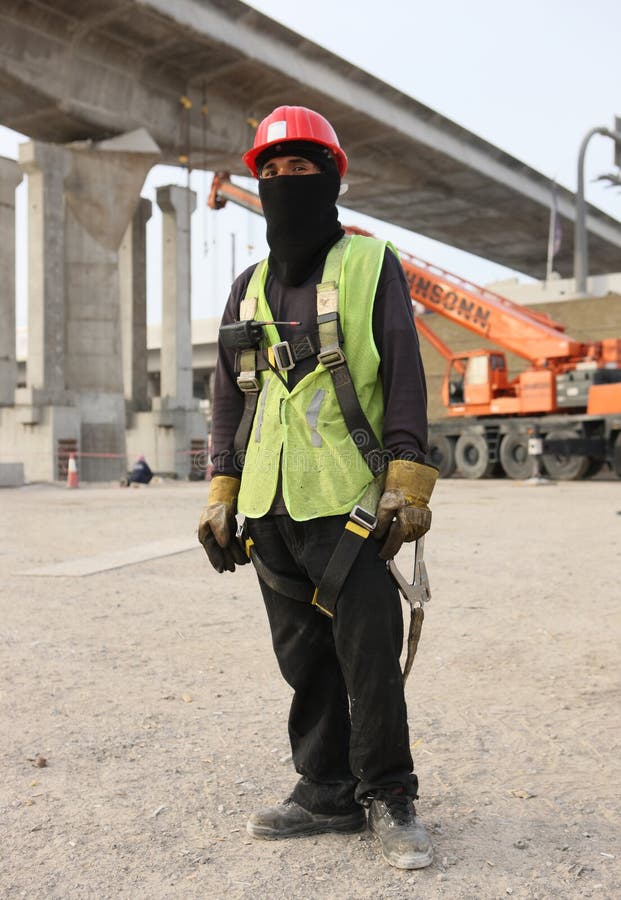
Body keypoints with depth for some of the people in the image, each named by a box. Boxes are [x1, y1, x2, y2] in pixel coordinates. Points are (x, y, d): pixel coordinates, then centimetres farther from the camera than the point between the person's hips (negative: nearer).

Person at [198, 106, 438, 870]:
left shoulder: (371, 265, 2)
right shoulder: (249, 288, 16)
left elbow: (405, 378, -4)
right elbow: (229, 397, 17)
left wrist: (409, 484, -13)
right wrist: (222, 493, 10)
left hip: (350, 505, -5)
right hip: (271, 512, 5)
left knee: (370, 658, -2)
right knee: (305, 659, 10)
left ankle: (388, 799, 14)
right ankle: (328, 793, 23)